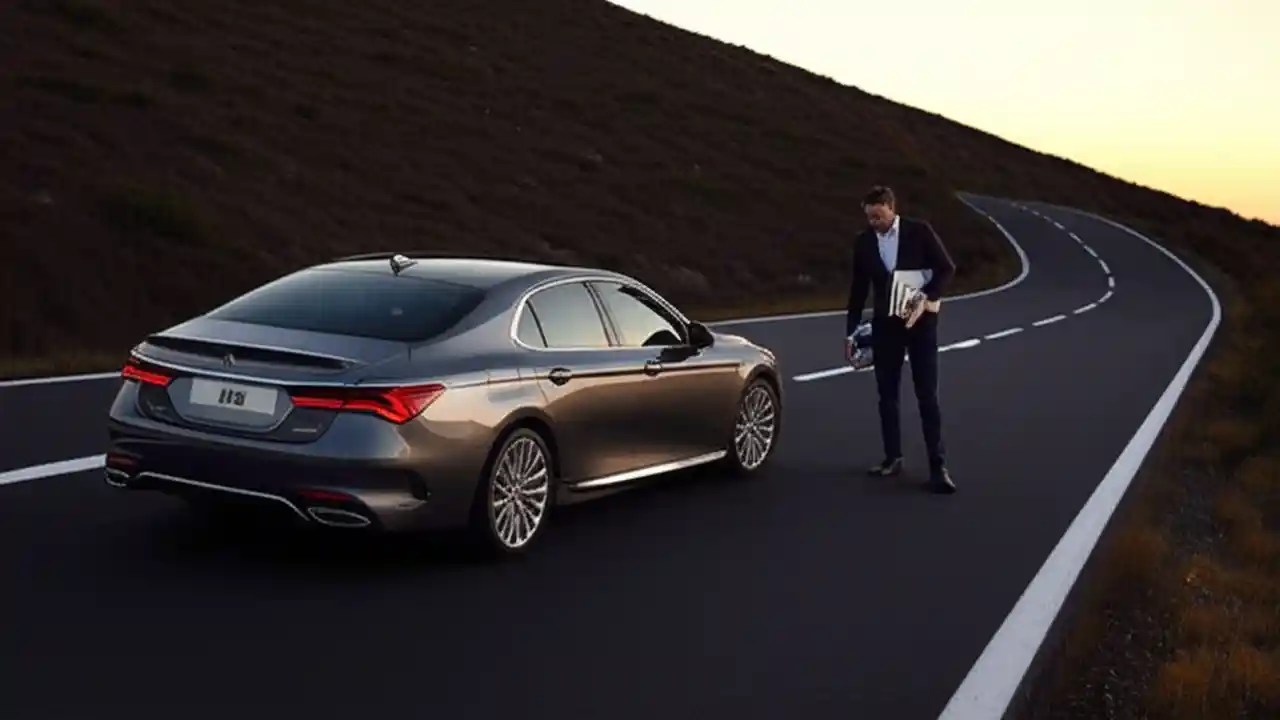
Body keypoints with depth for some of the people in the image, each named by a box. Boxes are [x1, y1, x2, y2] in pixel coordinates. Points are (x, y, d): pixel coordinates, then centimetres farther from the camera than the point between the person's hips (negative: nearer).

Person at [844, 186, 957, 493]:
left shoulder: (919, 231, -8)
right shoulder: (863, 241, 2)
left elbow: (947, 268, -5)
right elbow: (858, 289, 7)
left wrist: (928, 297, -19)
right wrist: (851, 331, 5)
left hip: (919, 320, -3)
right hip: (885, 323, 3)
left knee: (927, 396, -5)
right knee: (887, 395, 6)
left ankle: (938, 465, -5)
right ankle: (893, 457, 16)